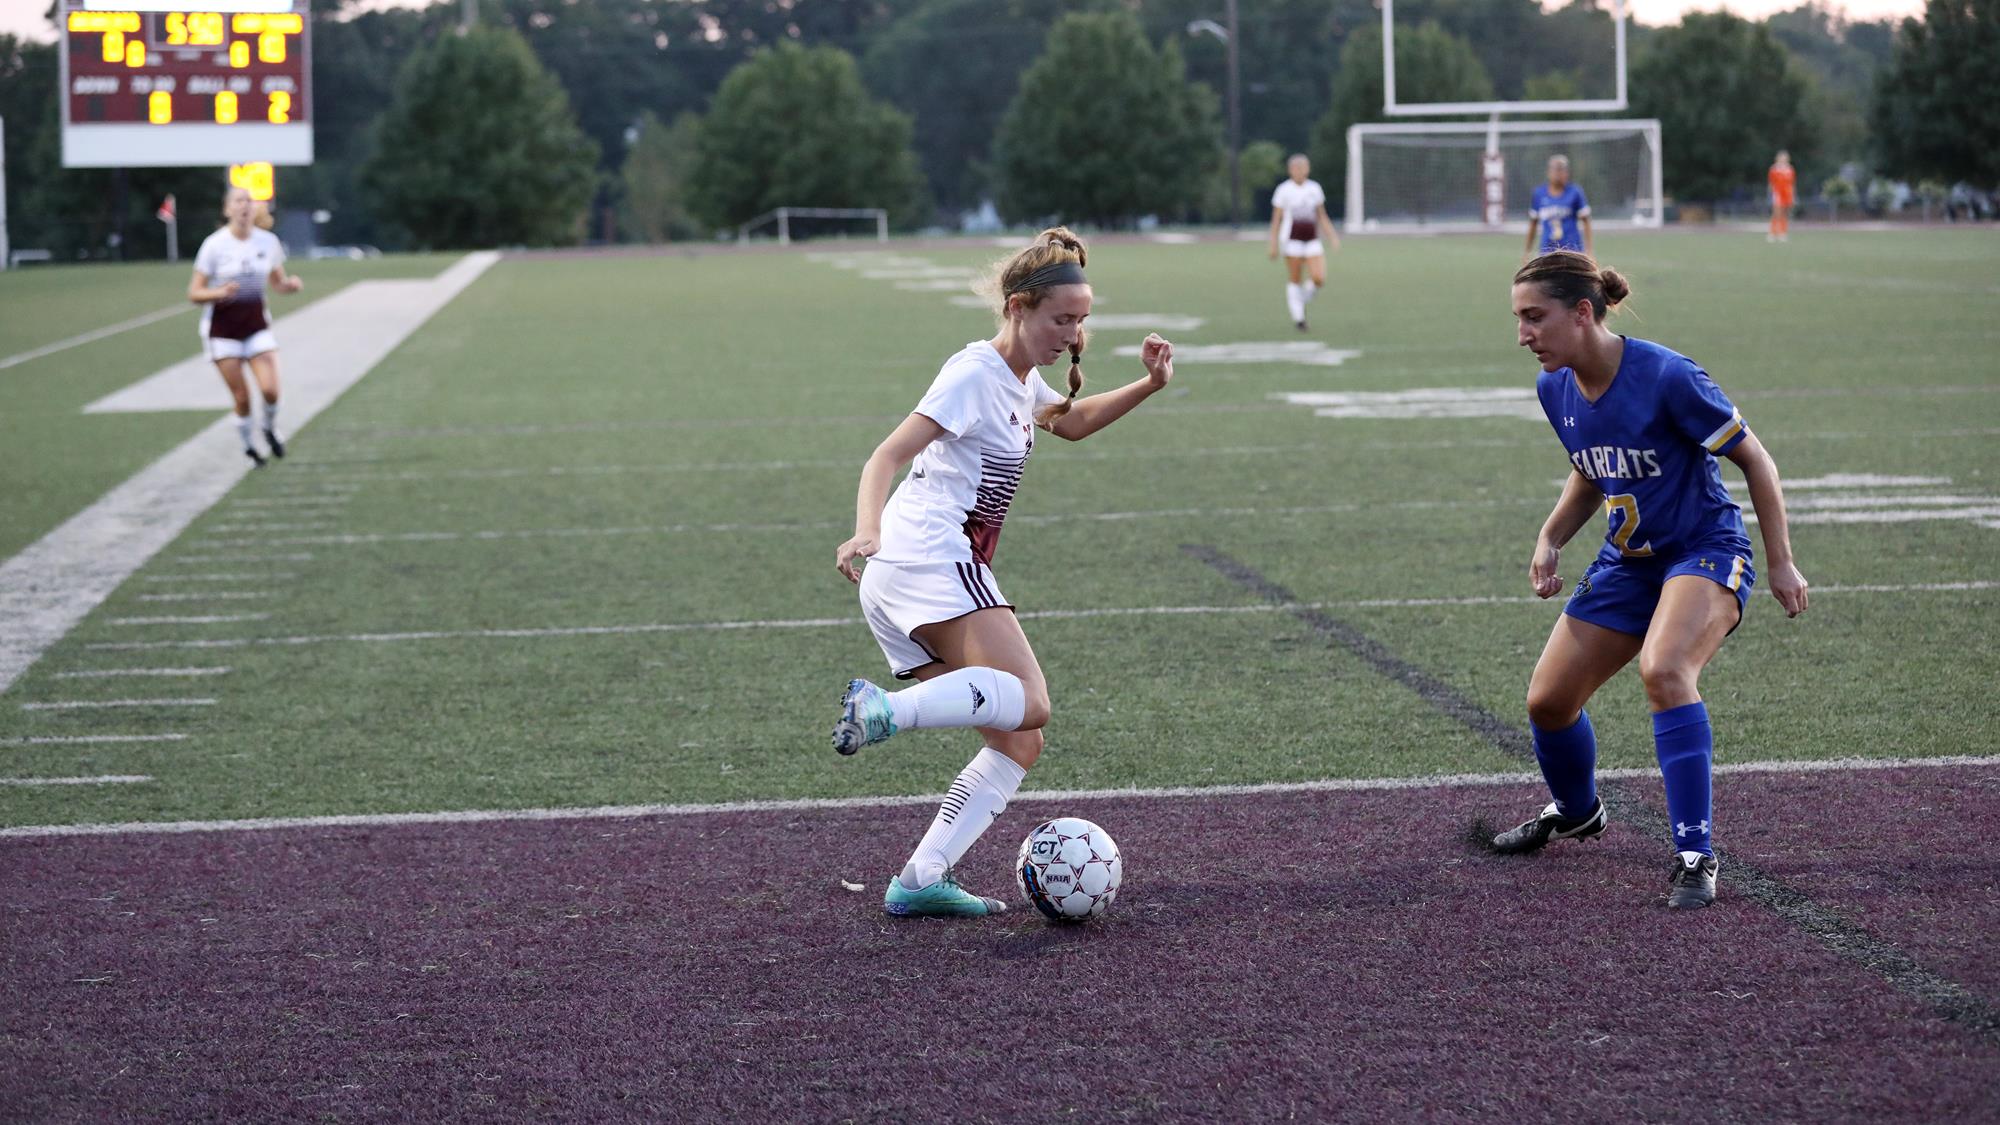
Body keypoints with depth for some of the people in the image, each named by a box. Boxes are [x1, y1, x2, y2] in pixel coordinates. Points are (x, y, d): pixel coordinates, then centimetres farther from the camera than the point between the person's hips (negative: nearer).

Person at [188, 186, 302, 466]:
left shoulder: (268, 242, -1)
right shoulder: (214, 245, -11)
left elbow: (278, 282, 13)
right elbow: (194, 293, -8)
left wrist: (290, 285, -10)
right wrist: (219, 293, -28)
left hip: (256, 323, 2)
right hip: (222, 327, -2)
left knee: (270, 389, -14)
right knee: (242, 397, -4)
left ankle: (270, 428, 19)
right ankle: (248, 446, 21)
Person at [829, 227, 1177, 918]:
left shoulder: (1022, 382, 20)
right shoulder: (975, 374, -8)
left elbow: (1070, 422, 43)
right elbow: (887, 456, -18)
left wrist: (1148, 386, 28)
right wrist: (867, 529, -36)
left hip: (904, 590, 10)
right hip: (931, 557, -10)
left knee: (1018, 743, 3)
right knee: (1029, 703, -27)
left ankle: (920, 879, -4)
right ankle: (883, 710, -37)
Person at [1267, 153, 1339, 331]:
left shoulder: (1314, 188, 9)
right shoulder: (1284, 190, -1)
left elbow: (1322, 217, 15)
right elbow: (1276, 219, 0)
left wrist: (1333, 237, 7)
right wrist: (1274, 245, -4)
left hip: (1312, 240, 3)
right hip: (1292, 240, -3)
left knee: (1319, 279, -11)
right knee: (1295, 280, -1)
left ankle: (1302, 300, 18)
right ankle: (1298, 317, 9)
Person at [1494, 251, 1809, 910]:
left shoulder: (1667, 378, -24)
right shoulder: (1555, 390, -3)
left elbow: (1754, 460, -14)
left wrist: (1780, 563, -12)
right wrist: (1550, 541, 1)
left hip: (1706, 552, -7)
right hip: (1627, 561, 7)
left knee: (1662, 670, -35)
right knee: (1548, 701, 5)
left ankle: (1695, 856, -28)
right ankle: (1576, 813, 39)